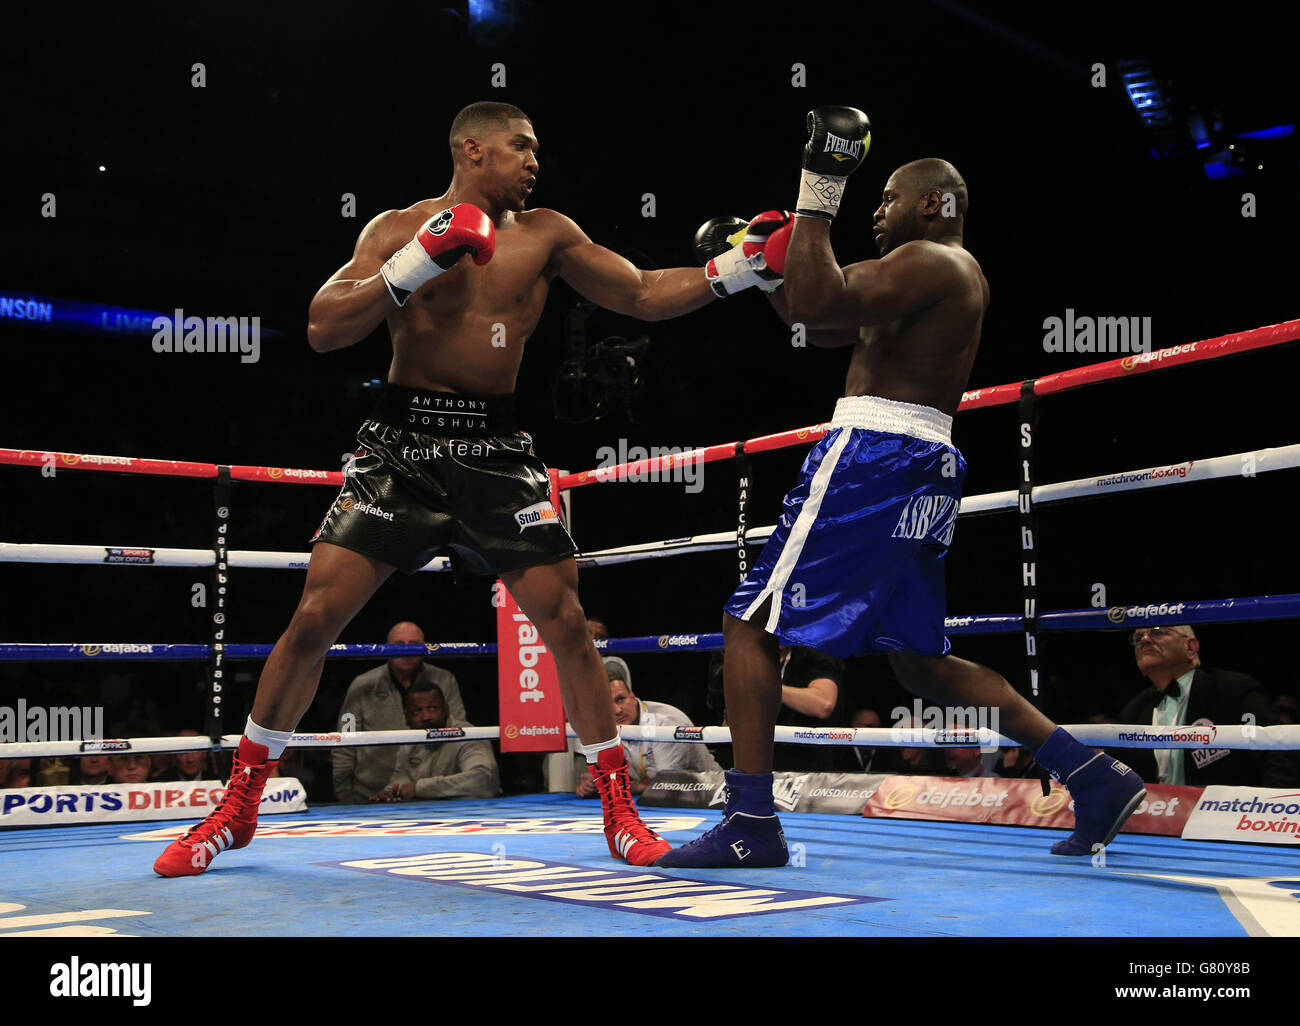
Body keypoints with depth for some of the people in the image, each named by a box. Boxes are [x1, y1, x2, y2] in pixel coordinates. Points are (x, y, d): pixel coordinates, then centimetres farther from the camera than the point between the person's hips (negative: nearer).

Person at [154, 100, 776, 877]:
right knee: (316, 614, -6)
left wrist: (728, 273, -7)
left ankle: (621, 811, 9)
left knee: (565, 620, -5)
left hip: (496, 450, 2)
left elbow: (643, 296, 8)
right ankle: (238, 809, 10)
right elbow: (322, 331, -7)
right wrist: (413, 266, -18)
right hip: (402, 441, -1)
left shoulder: (545, 235, 9)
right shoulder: (399, 229, 3)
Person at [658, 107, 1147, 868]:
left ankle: (751, 825, -8)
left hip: (874, 455, -10)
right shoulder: (962, 274, 24)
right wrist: (759, 270, 18)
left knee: (750, 625, -6)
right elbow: (827, 325, 27)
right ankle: (1094, 776, 12)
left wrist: (819, 193, -13)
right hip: (927, 466, 10)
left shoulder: (927, 261, -7)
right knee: (923, 663, 15)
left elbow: (818, 305, -21)